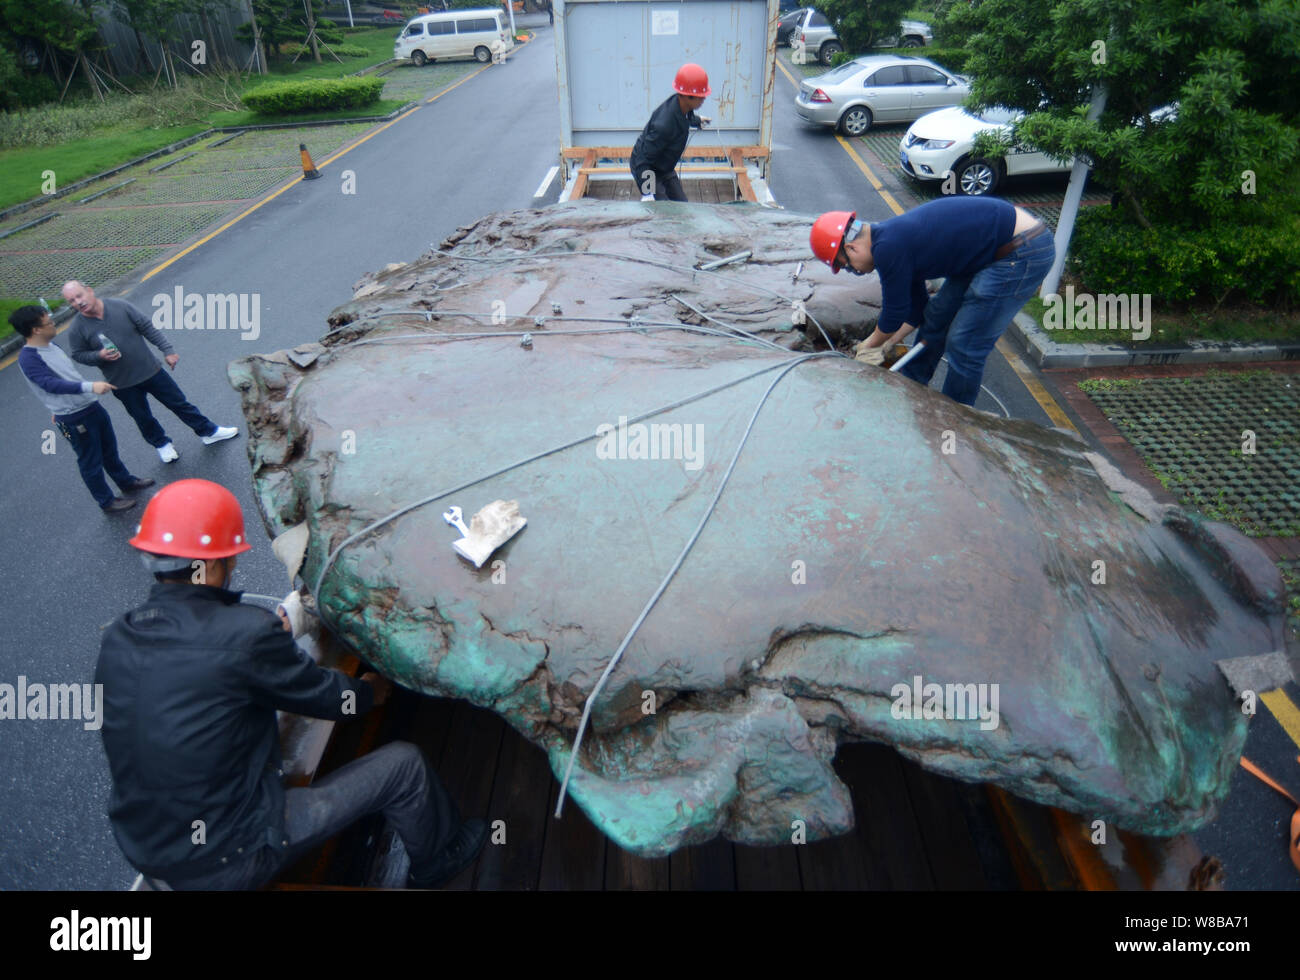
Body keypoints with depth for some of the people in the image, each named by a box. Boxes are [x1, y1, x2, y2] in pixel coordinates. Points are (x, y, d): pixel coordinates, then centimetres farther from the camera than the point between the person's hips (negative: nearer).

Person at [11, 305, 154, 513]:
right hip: (73, 419, -8)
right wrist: (90, 386, -47)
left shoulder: (51, 344, 7)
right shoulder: (28, 359, -21)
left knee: (109, 449, 23)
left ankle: (126, 482, 42)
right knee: (91, 461, 5)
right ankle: (107, 501, 19)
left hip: (91, 406, 8)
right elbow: (51, 384, -35)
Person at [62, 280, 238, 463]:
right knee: (143, 418, 15)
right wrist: (99, 355, -20)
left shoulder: (120, 306, -10)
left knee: (179, 402, 11)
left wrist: (167, 350, -5)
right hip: (123, 384, 0)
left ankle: (208, 431, 26)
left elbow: (148, 328, -3)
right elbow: (78, 355, -1)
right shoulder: (77, 329, -11)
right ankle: (162, 444, 37)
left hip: (150, 370, 1)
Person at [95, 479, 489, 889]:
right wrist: (371, 690, 10)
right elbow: (328, 697, -11)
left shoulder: (116, 639, -6)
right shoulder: (246, 633, -26)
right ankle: (438, 862, 31)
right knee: (403, 764, 0)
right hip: (230, 862, -7)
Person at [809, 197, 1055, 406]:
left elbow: (895, 314, -10)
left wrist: (871, 345, 7)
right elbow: (915, 307, 17)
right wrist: (886, 344, 17)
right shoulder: (893, 236, 9)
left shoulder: (888, 249, -22)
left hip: (1023, 253, -10)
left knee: (964, 345, -5)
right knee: (936, 317, 19)